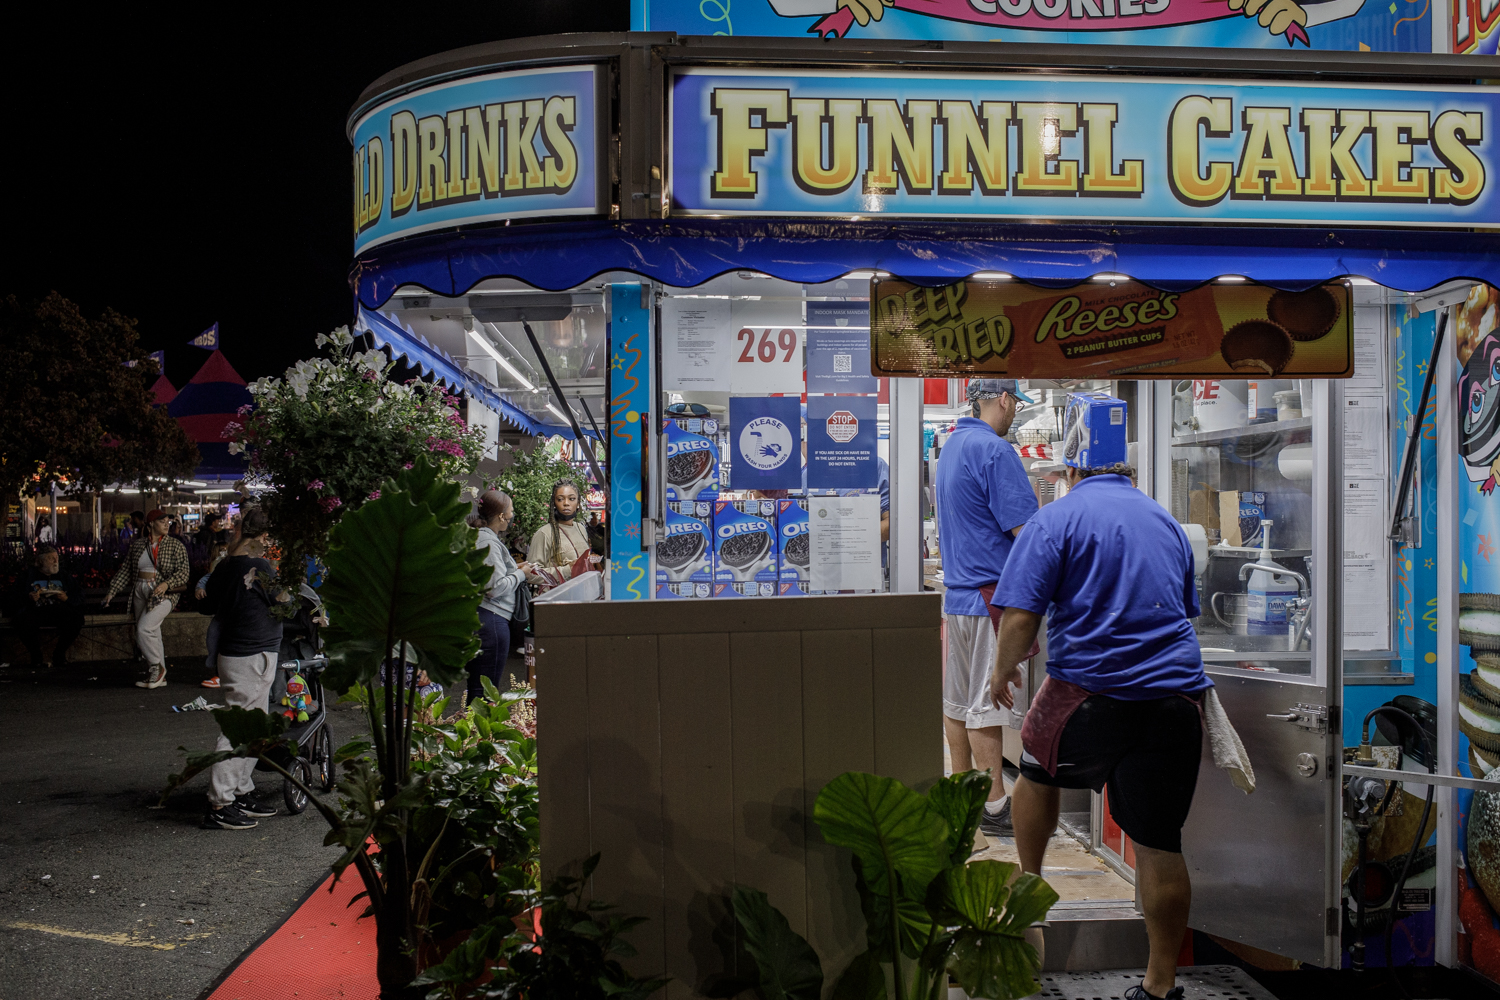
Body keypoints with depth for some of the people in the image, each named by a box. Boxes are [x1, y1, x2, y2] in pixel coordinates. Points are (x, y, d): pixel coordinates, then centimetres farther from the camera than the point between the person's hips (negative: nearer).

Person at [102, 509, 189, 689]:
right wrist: (112, 591, 7)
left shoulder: (176, 546, -1)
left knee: (144, 629, -19)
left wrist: (166, 583, -23)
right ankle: (159, 678, 15)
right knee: (152, 635, 7)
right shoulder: (137, 544, 10)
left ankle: (157, 667, 1)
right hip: (140, 592, 5)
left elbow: (183, 572, -7)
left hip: (163, 593, -5)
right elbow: (126, 570, 13)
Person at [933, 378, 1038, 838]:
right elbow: (1027, 529, -18)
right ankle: (994, 805, 3)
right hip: (992, 595, -9)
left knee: (958, 701, 14)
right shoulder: (995, 450, -15)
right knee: (988, 702, -4)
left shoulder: (951, 446, 15)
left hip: (956, 591, 9)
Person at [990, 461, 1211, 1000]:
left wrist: (1003, 671, 6)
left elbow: (1019, 616, -11)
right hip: (1174, 692, 4)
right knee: (1160, 844, 8)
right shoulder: (1167, 522, 16)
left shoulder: (1055, 520, -3)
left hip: (1091, 690, -4)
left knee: (1037, 771, 26)